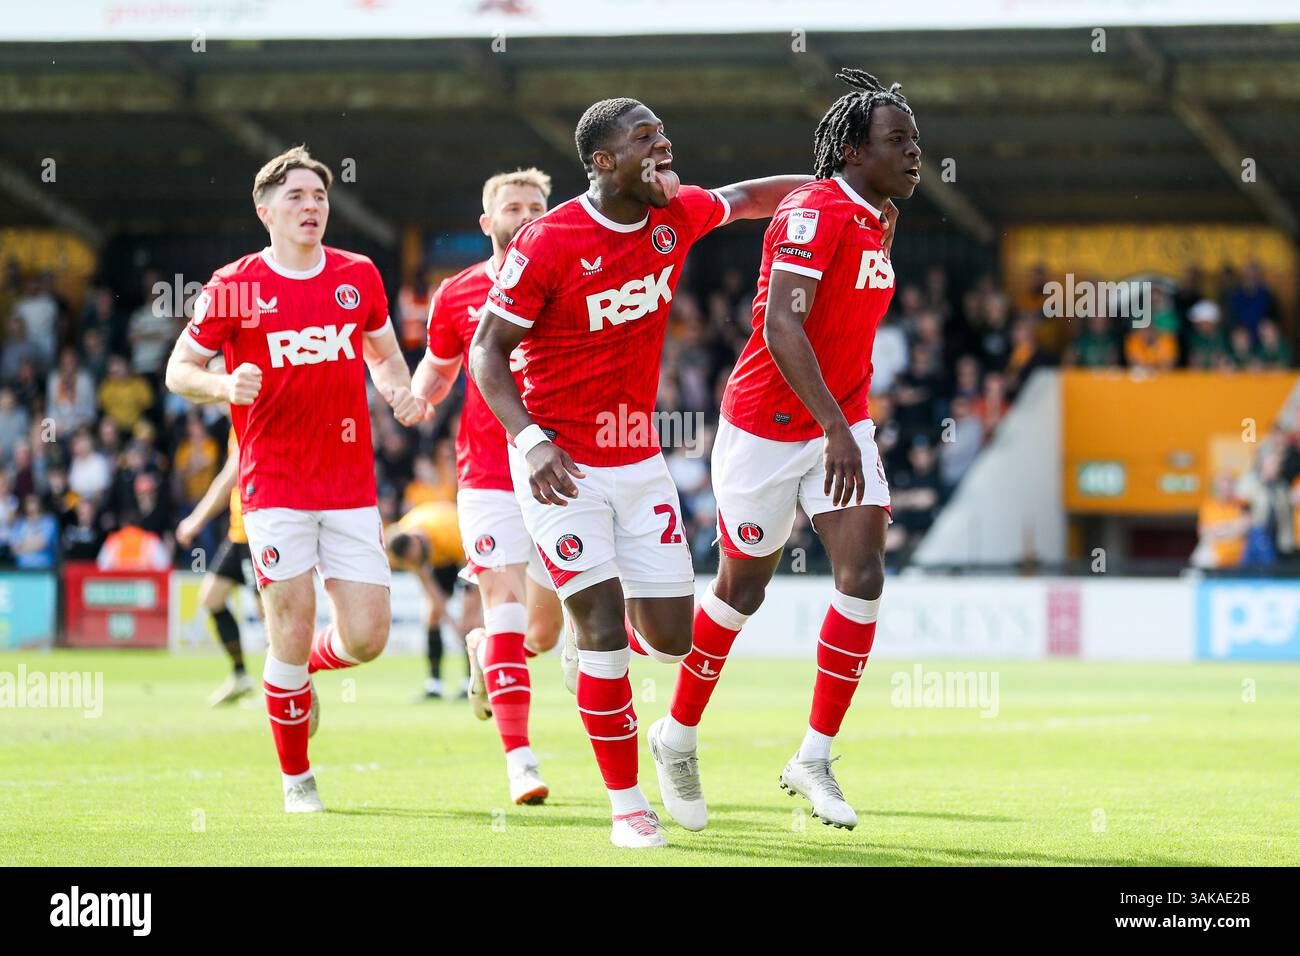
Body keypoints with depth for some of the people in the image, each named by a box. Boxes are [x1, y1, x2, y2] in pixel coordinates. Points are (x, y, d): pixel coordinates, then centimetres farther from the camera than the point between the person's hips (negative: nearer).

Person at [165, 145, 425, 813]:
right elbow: (179, 369, 4)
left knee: (367, 637, -4)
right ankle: (296, 778, 11)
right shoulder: (233, 287, -3)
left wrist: (399, 391, 0)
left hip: (351, 483, 3)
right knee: (292, 632, -7)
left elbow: (384, 354, 22)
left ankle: (304, 665, 31)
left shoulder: (358, 276, 7)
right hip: (274, 485, -3)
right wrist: (225, 387, -16)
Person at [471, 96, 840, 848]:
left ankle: (593, 649, 37)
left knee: (671, 636, 2)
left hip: (639, 458, 6)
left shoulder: (677, 216, -1)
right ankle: (628, 804, 2)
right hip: (562, 467, -6)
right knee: (603, 625, -10)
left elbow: (743, 199, 21)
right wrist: (531, 440, -25)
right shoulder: (548, 243, -17)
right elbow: (488, 350, -12)